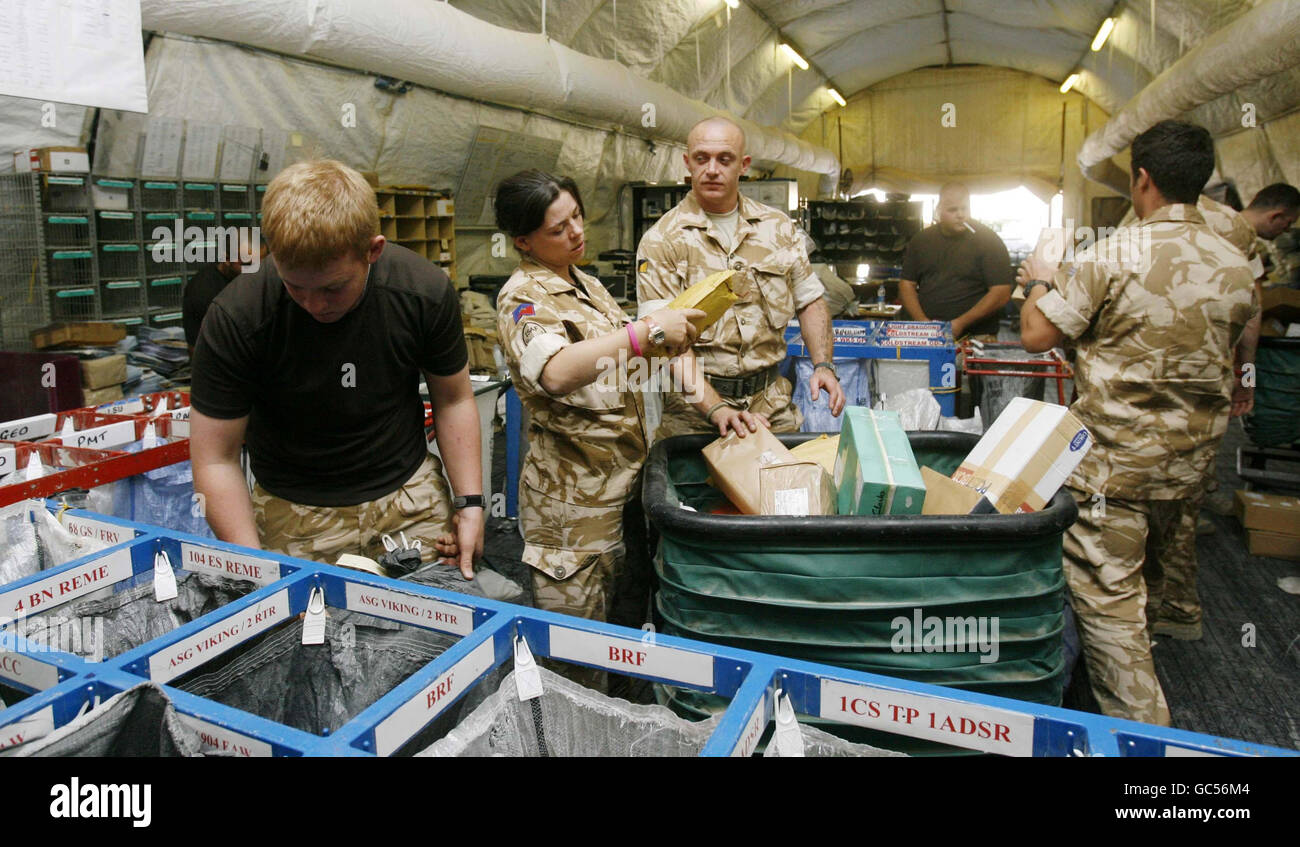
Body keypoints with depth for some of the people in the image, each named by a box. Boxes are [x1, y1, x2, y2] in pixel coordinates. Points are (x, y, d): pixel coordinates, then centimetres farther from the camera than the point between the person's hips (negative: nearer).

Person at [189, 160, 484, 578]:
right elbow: (215, 460, -12)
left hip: (412, 497, 2)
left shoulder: (425, 292, -15)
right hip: (295, 513, -1)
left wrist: (470, 504, -5)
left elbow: (453, 400, 0)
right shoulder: (234, 319, -20)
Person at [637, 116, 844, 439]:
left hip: (772, 402, 4)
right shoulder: (661, 241, -6)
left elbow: (810, 301, 16)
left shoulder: (778, 227, 9)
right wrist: (715, 408, -27)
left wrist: (823, 365, -1)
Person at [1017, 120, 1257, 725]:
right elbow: (1228, 359, 15)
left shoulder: (1112, 258, -17)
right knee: (1137, 568, 27)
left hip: (1113, 458, -7)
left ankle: (1140, 727, 5)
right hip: (1190, 460, 7)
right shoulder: (1236, 268, 3)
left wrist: (1039, 284, 6)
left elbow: (1036, 335, -14)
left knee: (1105, 592, 1)